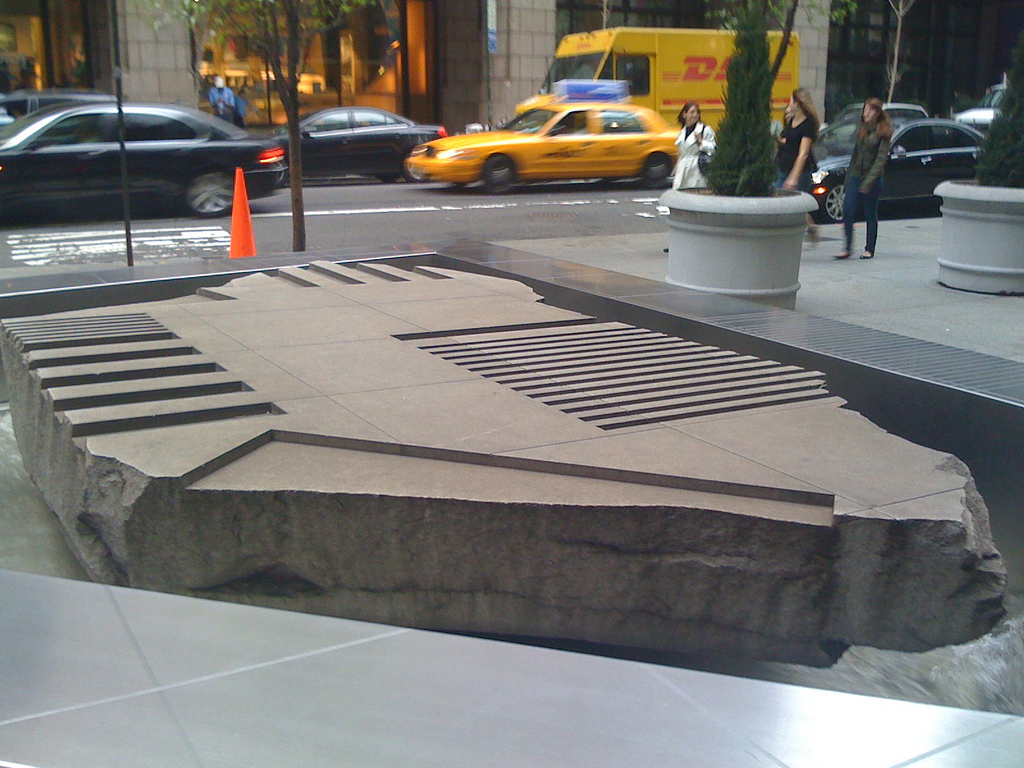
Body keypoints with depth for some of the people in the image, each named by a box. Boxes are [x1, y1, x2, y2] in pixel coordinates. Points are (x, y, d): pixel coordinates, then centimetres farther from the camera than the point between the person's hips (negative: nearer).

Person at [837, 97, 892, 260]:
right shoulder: (861, 129, 13)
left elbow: (881, 158, -14)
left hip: (873, 178, -5)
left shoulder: (883, 132, -7)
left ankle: (869, 249, 14)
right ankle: (848, 248, -2)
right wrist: (848, 175, 14)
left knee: (871, 214, 4)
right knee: (847, 211, -7)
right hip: (855, 176, 5)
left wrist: (868, 182, -21)